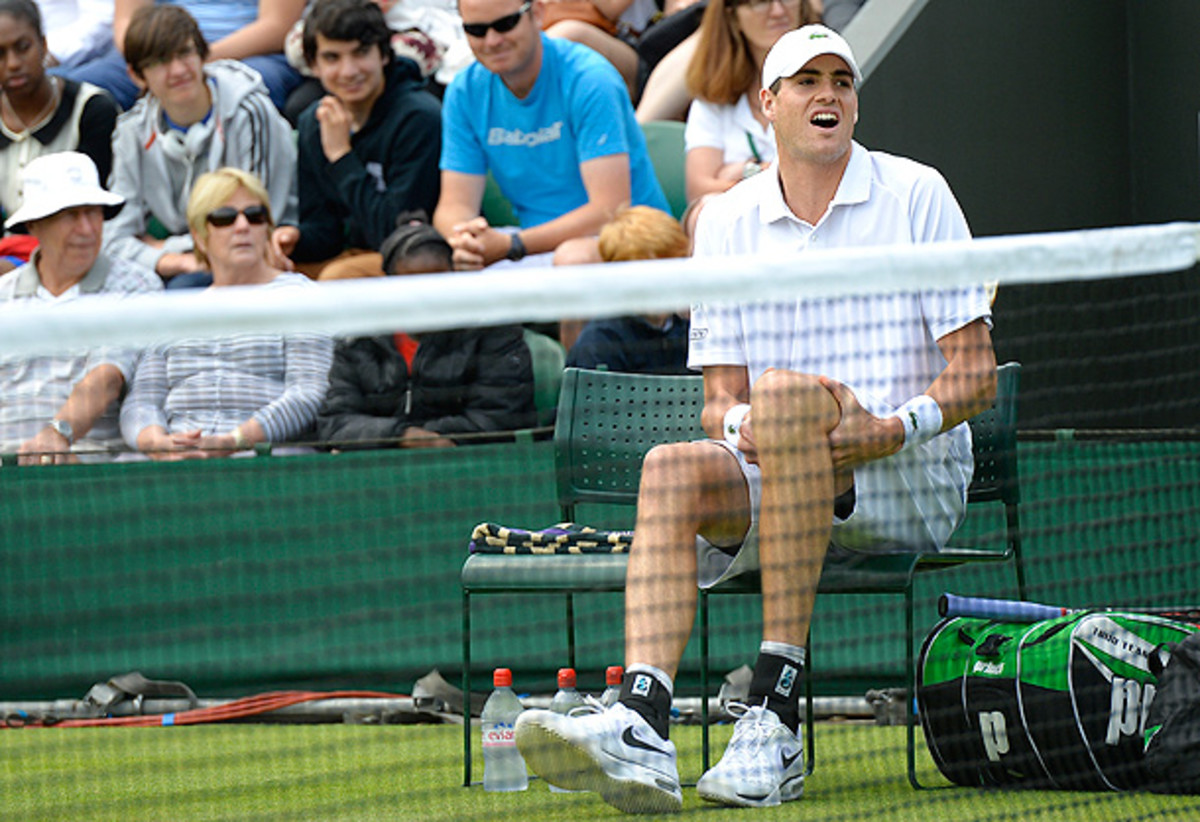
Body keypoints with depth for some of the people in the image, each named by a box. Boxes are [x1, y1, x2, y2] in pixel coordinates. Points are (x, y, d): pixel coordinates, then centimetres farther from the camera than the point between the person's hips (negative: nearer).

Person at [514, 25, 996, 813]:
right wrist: (738, 424, -16)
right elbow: (722, 400, 9)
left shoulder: (915, 194, 2)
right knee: (671, 468, -27)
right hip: (780, 480, 4)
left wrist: (895, 428, -21)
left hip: (916, 477, -4)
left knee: (783, 392, -33)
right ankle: (641, 725, -50)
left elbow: (976, 375, -2)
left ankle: (776, 717, -39)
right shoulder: (727, 221, 12)